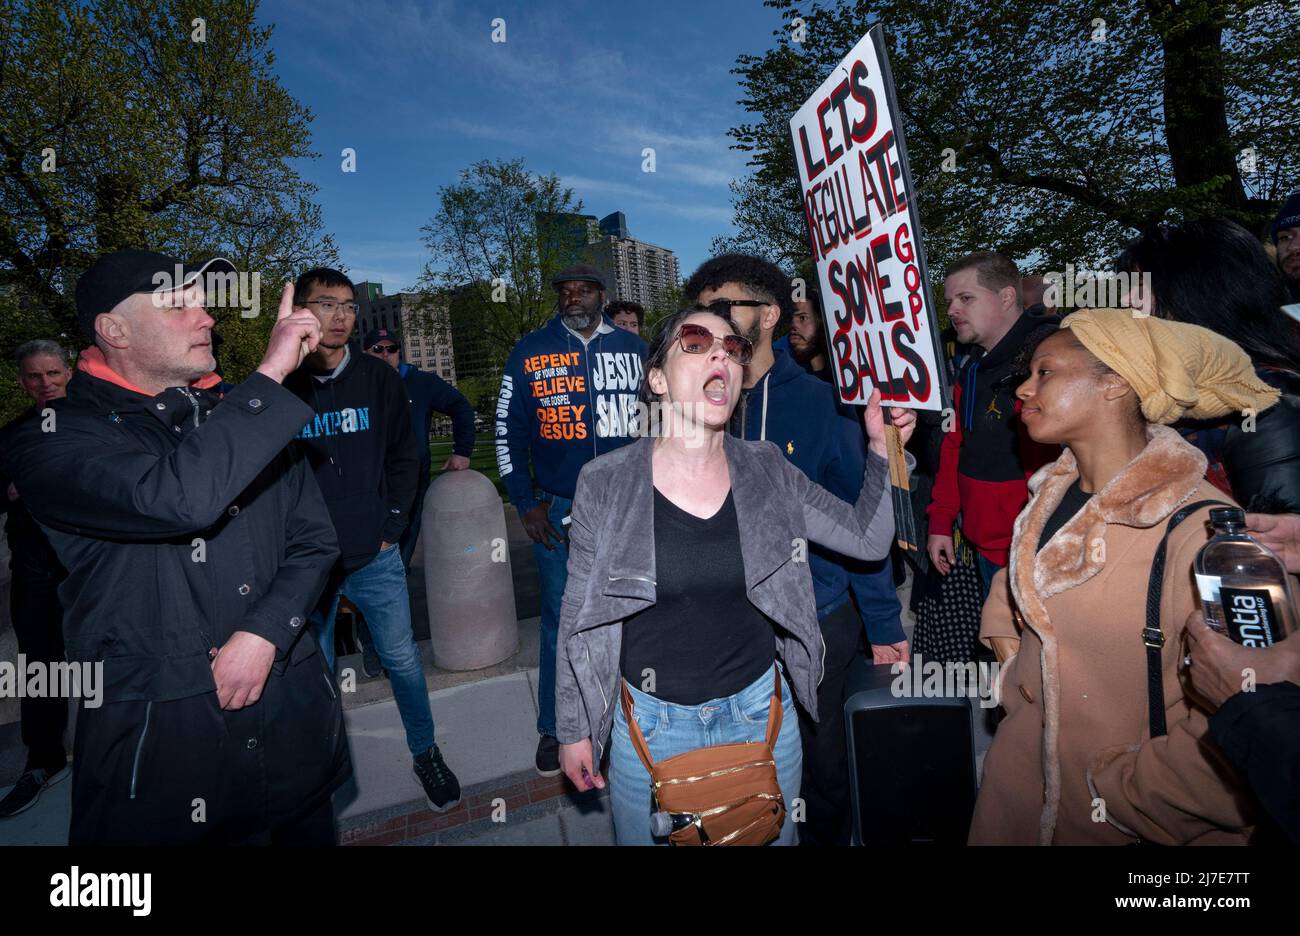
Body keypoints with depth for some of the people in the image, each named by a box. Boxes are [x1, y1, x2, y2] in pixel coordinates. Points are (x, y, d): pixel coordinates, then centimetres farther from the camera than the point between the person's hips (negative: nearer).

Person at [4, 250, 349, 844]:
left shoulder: (242, 418, 7)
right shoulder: (52, 440, -8)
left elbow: (314, 539, 4)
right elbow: (177, 499, -30)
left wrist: (263, 634, -11)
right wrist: (271, 375, -23)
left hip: (290, 707, 5)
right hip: (156, 730, -4)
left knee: (310, 830, 19)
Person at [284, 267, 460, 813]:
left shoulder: (380, 380, 2)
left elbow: (402, 457, 6)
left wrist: (390, 529, -1)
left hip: (374, 557, 1)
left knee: (402, 659, 9)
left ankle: (425, 752, 29)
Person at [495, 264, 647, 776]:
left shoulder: (633, 348, 6)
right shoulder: (530, 351, 2)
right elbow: (509, 431, 3)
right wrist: (526, 504, -2)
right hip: (558, 509, -1)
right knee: (560, 622, 7)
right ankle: (553, 729, 24)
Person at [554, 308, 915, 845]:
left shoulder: (767, 472, -5)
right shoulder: (605, 483, -12)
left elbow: (868, 538, -1)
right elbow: (578, 615, -5)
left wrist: (883, 449, -13)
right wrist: (573, 728, 0)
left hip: (760, 714, 2)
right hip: (651, 723, -2)